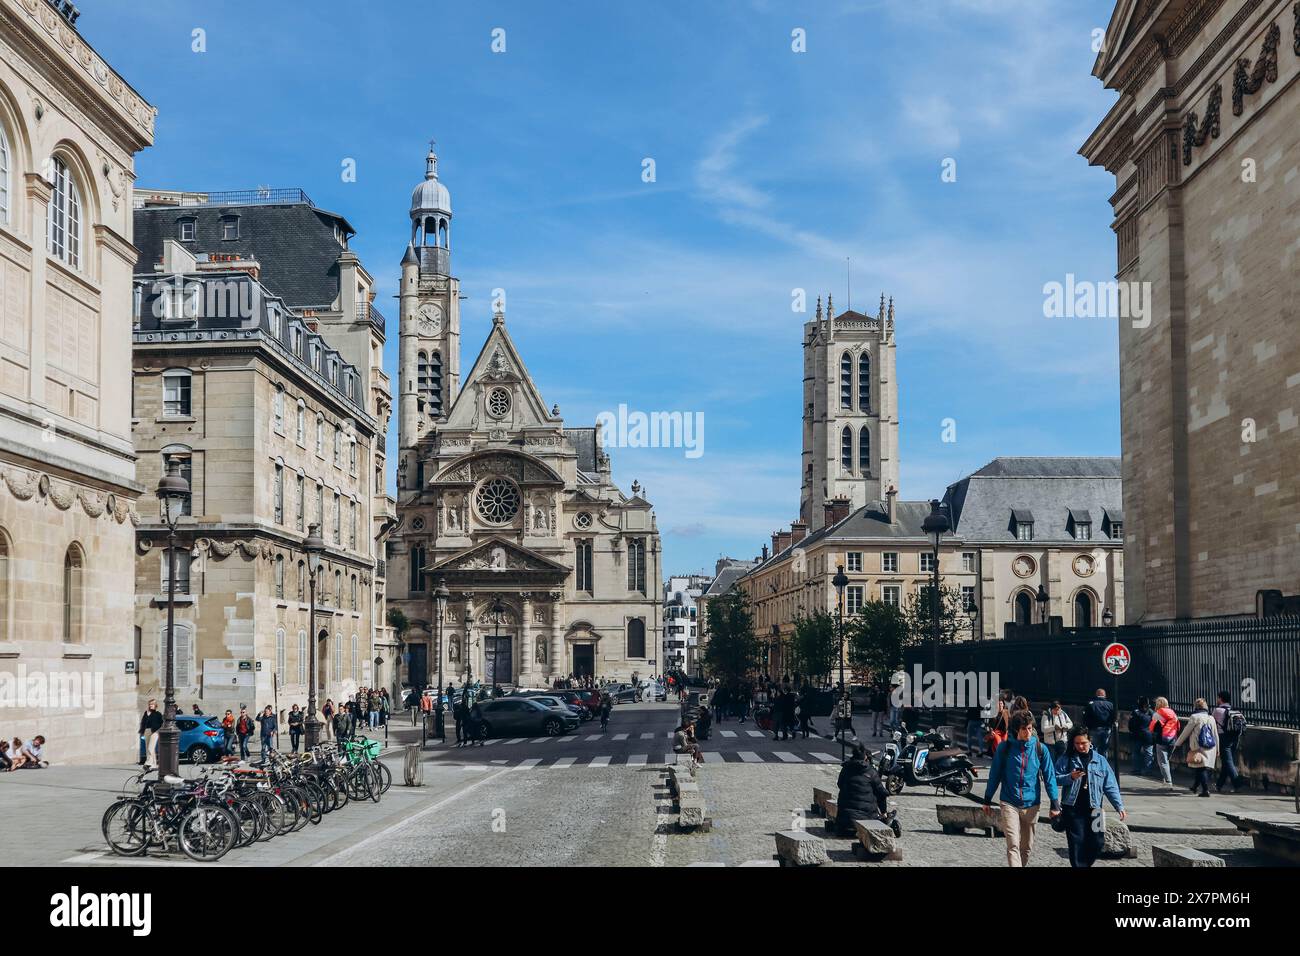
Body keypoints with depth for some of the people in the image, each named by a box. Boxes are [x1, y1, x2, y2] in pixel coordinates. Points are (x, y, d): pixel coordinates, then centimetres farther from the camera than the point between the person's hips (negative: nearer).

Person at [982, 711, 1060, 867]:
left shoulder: (1040, 749, -2)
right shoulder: (1004, 747, -4)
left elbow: (1049, 777, 1)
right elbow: (995, 774, 5)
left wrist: (1055, 804, -3)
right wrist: (987, 800, 9)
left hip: (1032, 804, 2)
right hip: (1009, 803, -2)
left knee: (1027, 847, 13)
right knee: (1013, 845, -12)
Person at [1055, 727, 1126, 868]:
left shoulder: (1100, 761, 8)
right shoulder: (1066, 759, 2)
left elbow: (1110, 786, 6)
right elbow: (1055, 779, -3)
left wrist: (1119, 806, -1)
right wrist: (1070, 777, -20)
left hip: (1093, 808, 2)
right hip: (1072, 809, -2)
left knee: (1097, 843, 3)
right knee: (1077, 843, -5)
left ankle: (1084, 864, 26)